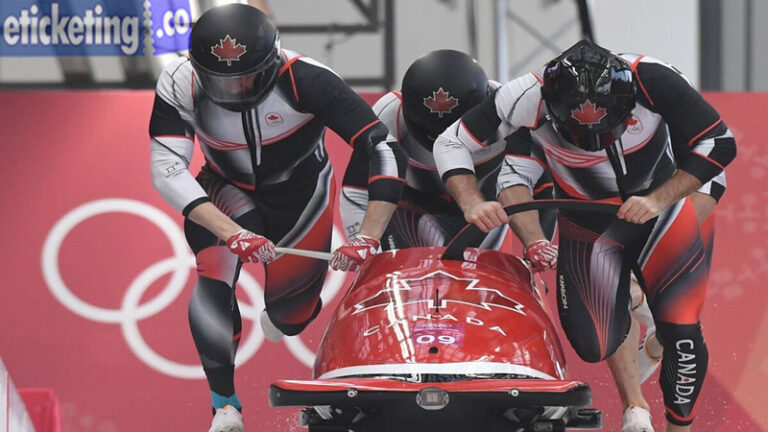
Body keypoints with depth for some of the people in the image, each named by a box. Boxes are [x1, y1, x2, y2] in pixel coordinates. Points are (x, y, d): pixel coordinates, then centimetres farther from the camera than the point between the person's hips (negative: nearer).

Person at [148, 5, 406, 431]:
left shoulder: (306, 80, -33)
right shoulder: (180, 85, -28)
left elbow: (386, 152, -33)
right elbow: (167, 171, -32)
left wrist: (368, 238, -41)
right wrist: (232, 233, -44)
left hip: (301, 193, 0)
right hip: (228, 193, 0)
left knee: (292, 315, 11)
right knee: (215, 276, -29)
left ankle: (281, 314, 50)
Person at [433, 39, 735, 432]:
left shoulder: (652, 80, -31)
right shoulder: (528, 99, -30)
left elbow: (720, 144, -21)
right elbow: (451, 144, -16)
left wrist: (658, 200, -29)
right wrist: (473, 203, -32)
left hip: (662, 208, -1)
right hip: (589, 230, 1)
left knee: (681, 332, -11)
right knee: (594, 346, -5)